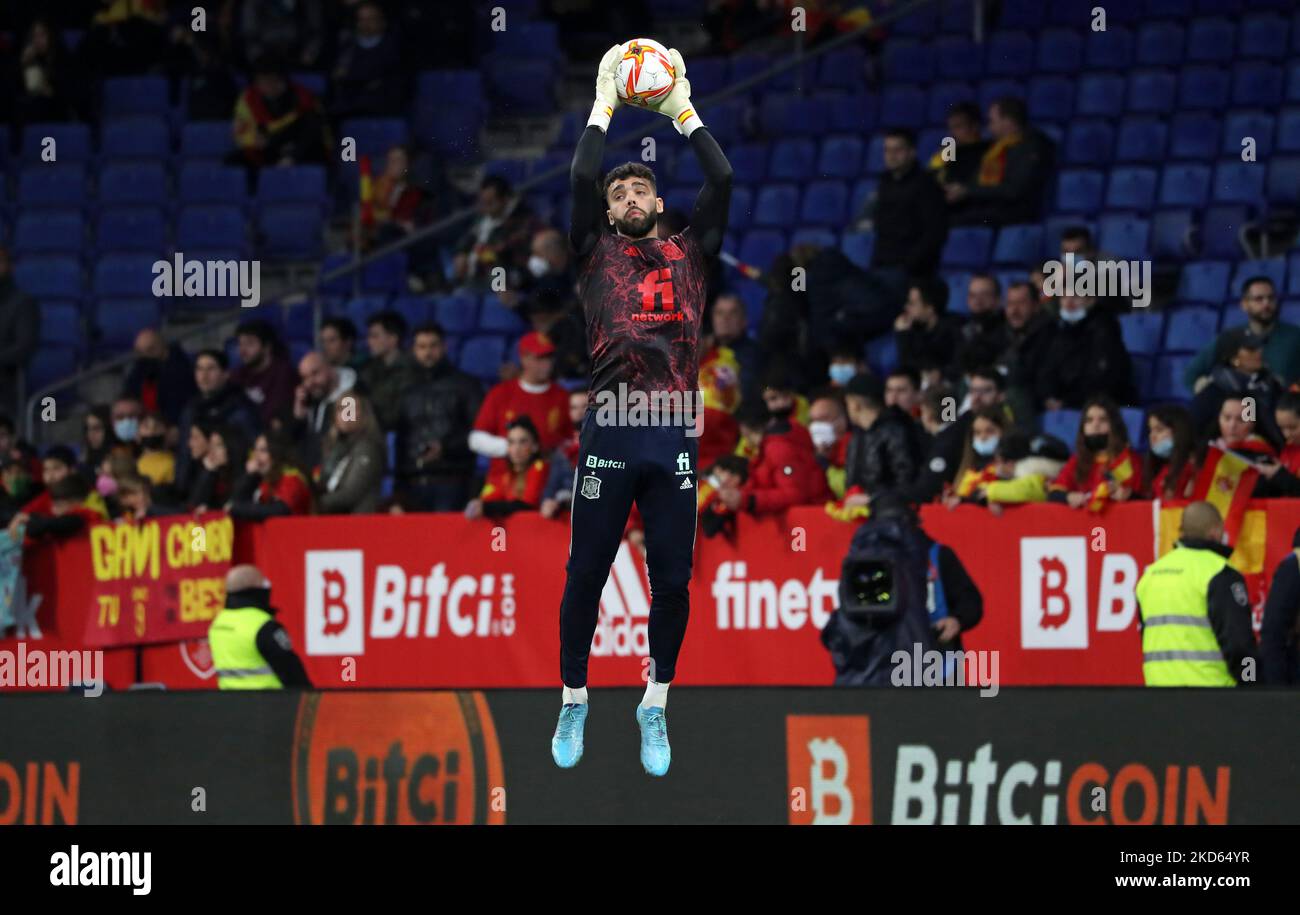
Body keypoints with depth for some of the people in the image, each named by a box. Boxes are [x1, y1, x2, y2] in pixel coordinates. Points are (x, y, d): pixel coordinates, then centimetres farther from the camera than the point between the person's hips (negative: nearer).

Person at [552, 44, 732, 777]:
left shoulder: (689, 253, 15)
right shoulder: (597, 251, 12)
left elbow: (723, 180, 5)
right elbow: (581, 178, -1)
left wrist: (683, 109, 9)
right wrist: (605, 105, 6)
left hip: (675, 436, 1)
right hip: (610, 431, -1)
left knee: (673, 579, 3)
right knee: (586, 573, 4)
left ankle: (656, 708, 17)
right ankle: (574, 701, 19)